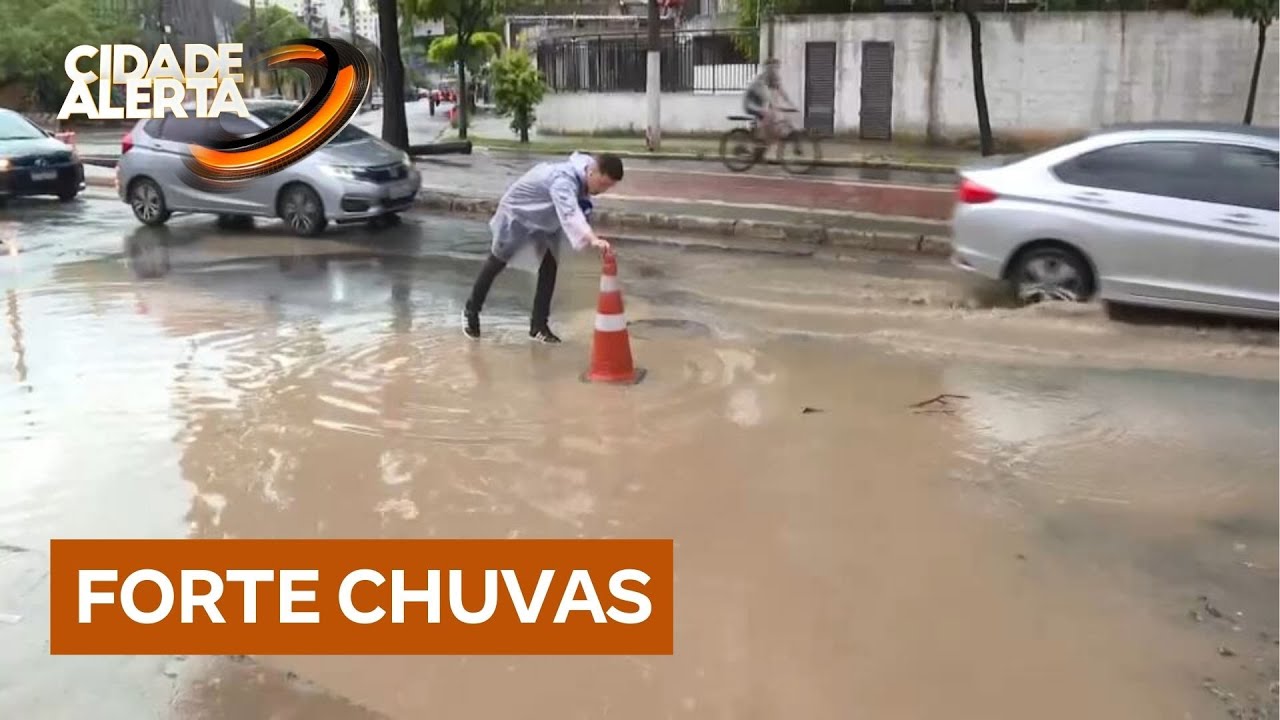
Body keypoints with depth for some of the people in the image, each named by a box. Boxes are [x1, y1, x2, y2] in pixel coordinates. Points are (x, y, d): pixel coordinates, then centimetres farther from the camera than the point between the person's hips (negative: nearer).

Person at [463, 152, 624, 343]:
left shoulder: (583, 173, -17)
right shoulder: (563, 180, -45)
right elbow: (570, 214, -63)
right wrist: (592, 239, -78)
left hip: (545, 219, 7)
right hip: (518, 210, -7)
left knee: (550, 265, 0)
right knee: (497, 262, 10)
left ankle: (539, 325, 12)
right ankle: (471, 311, 32)